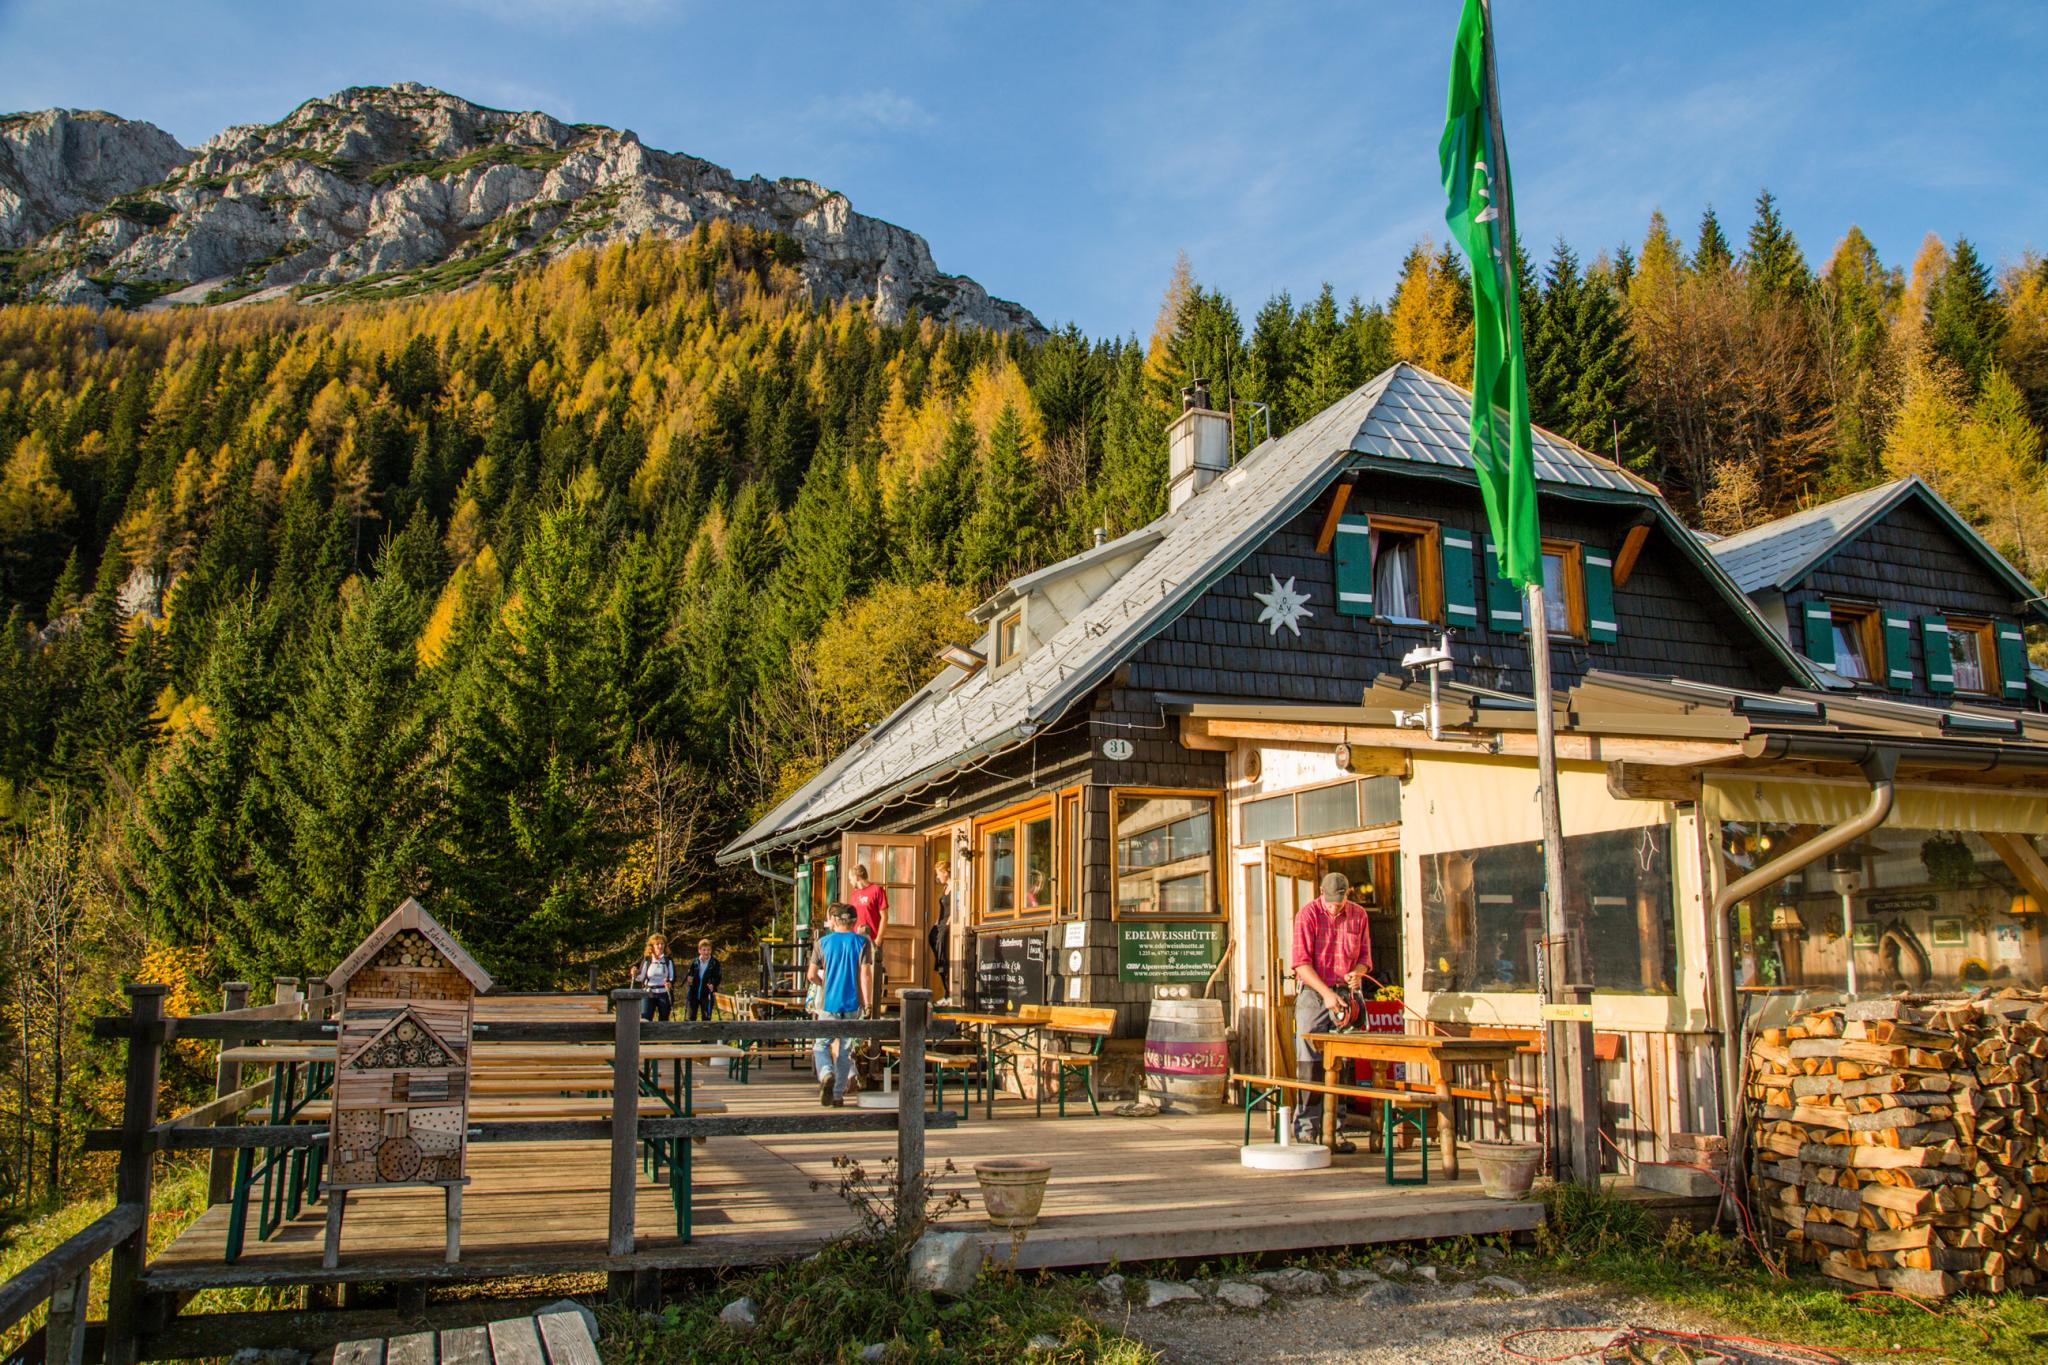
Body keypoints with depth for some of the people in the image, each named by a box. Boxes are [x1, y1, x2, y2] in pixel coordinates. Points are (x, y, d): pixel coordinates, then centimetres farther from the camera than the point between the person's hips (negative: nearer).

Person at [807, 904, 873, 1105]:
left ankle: (826, 1074, -18)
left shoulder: (823, 943, 2)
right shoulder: (862, 942, 0)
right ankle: (838, 1094, 11)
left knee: (821, 1044, 11)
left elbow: (811, 975, 2)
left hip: (829, 1002, -1)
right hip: (853, 1004, 1)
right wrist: (867, 1004, -7)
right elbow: (865, 974, -8)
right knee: (845, 1049, 10)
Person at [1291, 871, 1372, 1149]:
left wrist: (1356, 973, -8)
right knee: (1310, 1065, -5)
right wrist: (1325, 992, -22)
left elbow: (1365, 957, 14)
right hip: (1313, 995, -4)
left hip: (1344, 996, 4)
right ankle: (1307, 1130, 0)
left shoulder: (1359, 915, 7)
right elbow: (1301, 962, -12)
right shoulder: (1308, 914, -6)